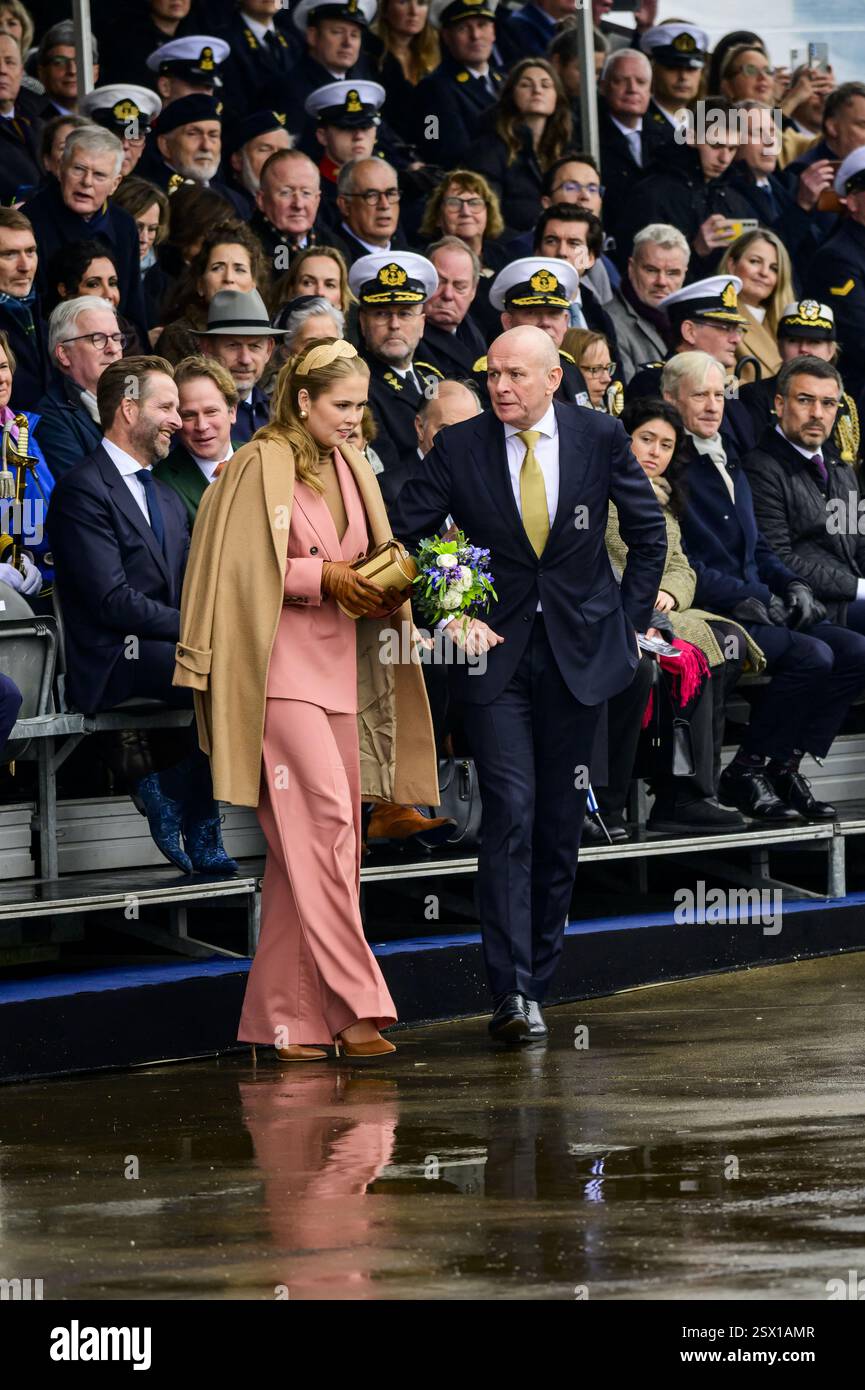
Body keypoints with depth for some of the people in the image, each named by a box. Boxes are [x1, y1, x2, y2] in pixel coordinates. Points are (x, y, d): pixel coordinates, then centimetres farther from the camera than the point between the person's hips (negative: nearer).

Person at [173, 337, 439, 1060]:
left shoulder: (350, 468, 15)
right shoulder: (260, 467, -7)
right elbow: (239, 568, -9)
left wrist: (381, 588, 1)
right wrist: (322, 578, -15)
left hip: (337, 667, 7)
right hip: (280, 667, -7)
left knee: (310, 846, 4)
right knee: (326, 816, -17)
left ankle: (285, 1018, 6)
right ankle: (354, 1003, -17)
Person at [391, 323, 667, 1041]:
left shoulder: (600, 437, -1)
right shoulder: (458, 448, -4)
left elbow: (649, 532, 11)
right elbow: (401, 538, 1)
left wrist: (631, 620, 6)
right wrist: (450, 615, -10)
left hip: (579, 651, 2)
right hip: (495, 650, -2)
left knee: (561, 822, 7)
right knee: (510, 814, -12)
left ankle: (537, 978, 17)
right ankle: (512, 994, -15)